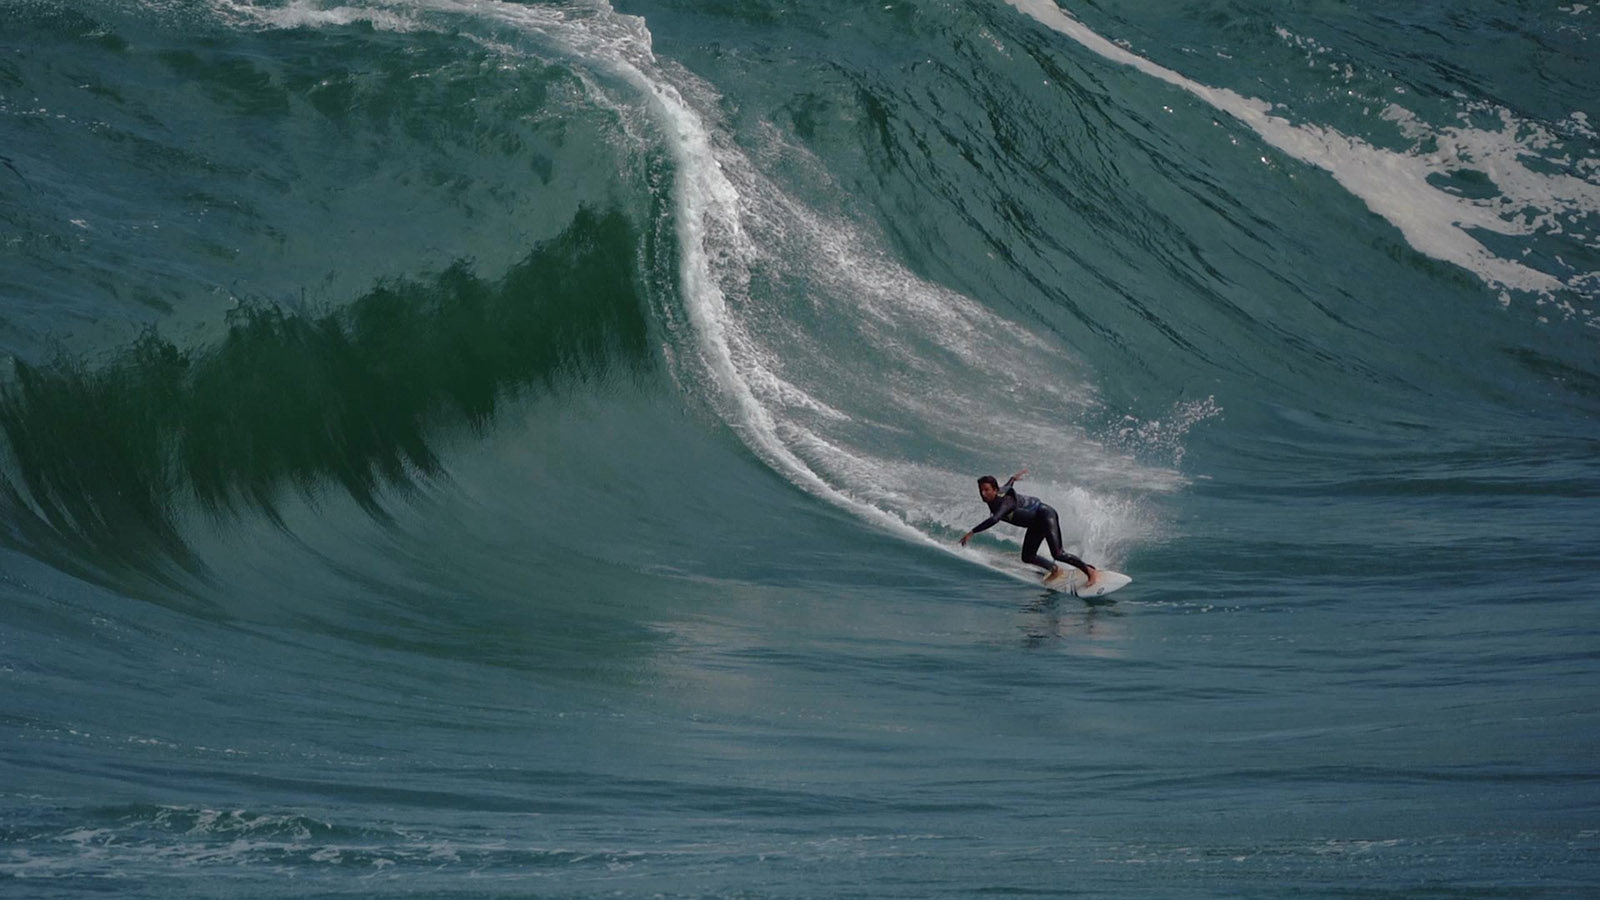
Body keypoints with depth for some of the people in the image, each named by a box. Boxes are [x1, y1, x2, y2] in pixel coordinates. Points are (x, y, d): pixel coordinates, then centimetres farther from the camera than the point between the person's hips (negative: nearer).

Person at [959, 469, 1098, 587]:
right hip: (1036, 523, 9)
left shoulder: (1005, 501, -31)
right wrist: (1014, 478, 43)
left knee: (1057, 553, -20)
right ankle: (1056, 571, 24)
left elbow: (994, 519, -50)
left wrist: (972, 532, -52)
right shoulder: (993, 498, -5)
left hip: (1045, 514, -9)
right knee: (1027, 557, 4)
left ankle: (1089, 571, -10)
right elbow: (1006, 487, 19)